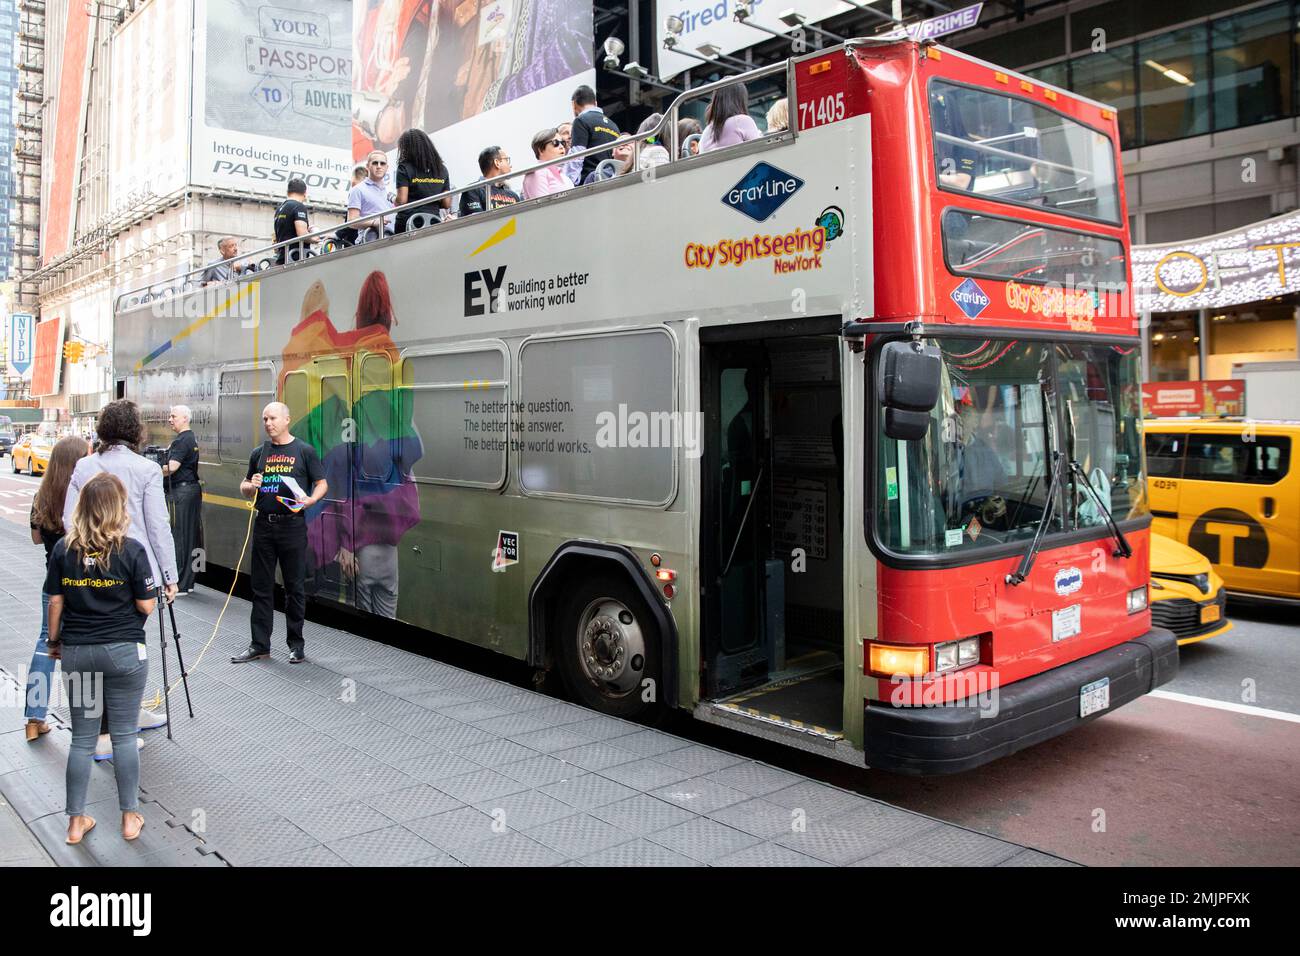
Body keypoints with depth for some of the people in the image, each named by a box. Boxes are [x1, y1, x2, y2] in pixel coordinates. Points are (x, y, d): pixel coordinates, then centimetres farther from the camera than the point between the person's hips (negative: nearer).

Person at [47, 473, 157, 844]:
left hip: (76, 651, 3)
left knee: (82, 737, 13)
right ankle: (130, 817, 19)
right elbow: (146, 606, -10)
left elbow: (55, 602, 3)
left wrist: (54, 641, 16)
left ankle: (76, 821, 22)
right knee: (124, 735, 8)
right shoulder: (131, 550, -12)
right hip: (124, 652, -3)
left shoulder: (63, 549, -2)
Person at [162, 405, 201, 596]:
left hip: (180, 491, -10)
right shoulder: (192, 439, 17)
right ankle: (188, 582, 18)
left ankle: (178, 585, -4)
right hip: (192, 489, 10)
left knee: (177, 536, -6)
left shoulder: (181, 440, -14)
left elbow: (171, 467, -23)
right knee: (190, 537, 11)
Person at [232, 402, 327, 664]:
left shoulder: (304, 451, 0)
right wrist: (251, 486, -4)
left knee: (295, 587, 3)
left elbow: (322, 483, 1)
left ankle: (296, 645, 13)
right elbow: (244, 487, 19)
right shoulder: (259, 453, 12)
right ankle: (259, 645, 14)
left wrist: (311, 500, -18)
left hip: (293, 525, -4)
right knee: (261, 588, 7)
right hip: (264, 525, 4)